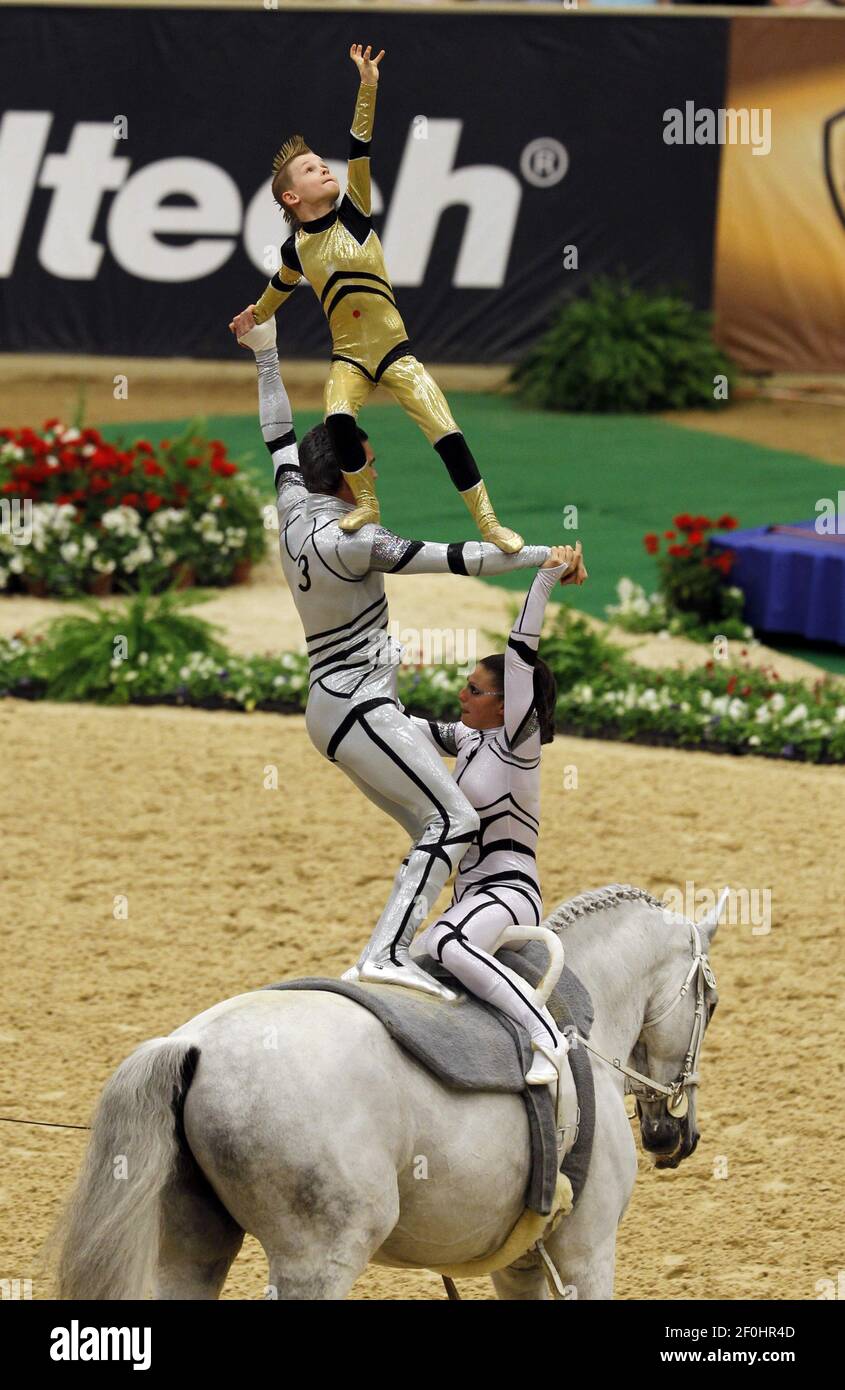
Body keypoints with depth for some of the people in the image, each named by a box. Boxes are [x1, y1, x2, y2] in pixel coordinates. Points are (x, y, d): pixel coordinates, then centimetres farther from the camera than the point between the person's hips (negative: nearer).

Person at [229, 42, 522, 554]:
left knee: (447, 433, -11)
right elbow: (282, 286, 24)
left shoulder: (354, 214, -4)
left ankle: (490, 525, -5)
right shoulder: (297, 248, 1)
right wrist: (255, 314, 42)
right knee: (337, 418, -29)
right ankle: (366, 503, -8)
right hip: (348, 357, 1)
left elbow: (360, 153, -15)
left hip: (394, 349, -1)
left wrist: (368, 89, -24)